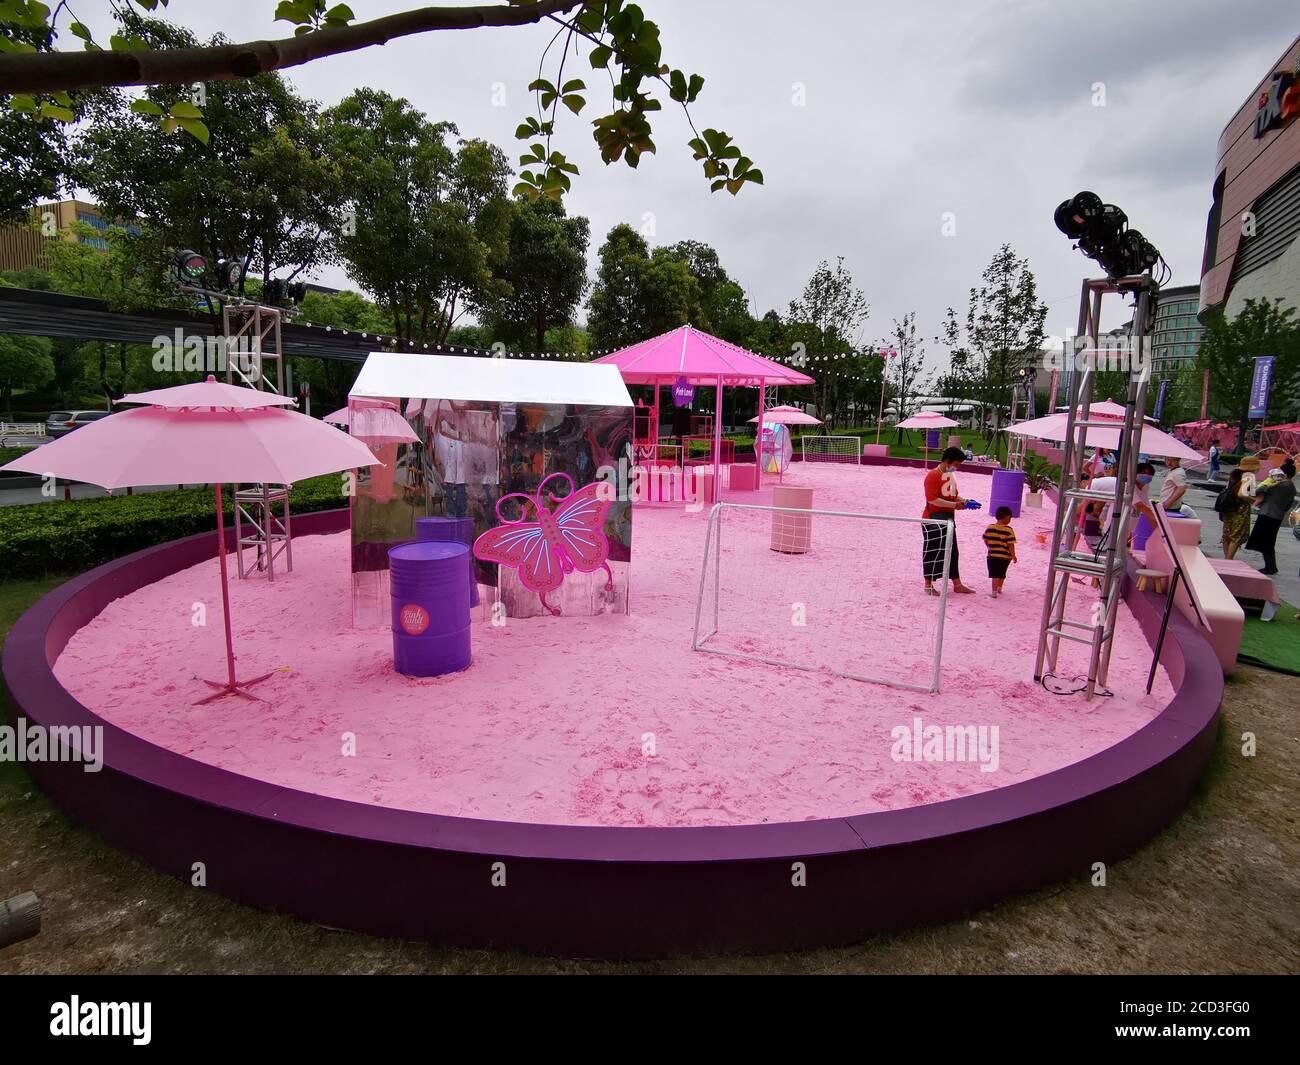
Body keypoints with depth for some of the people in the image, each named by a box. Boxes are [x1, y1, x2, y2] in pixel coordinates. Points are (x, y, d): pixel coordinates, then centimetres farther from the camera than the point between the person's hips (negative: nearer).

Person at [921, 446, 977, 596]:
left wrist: (964, 501, 2)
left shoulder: (950, 476, 13)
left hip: (948, 519, 9)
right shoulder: (933, 476, -15)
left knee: (952, 552, 13)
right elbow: (932, 499, -23)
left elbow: (954, 495, 22)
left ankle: (957, 584, 21)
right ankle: (928, 585, 11)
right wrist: (954, 505, -26)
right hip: (933, 519, -9)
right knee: (932, 552, 0)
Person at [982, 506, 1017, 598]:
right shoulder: (1009, 530, -14)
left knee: (995, 575, 3)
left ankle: (994, 592, -2)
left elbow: (986, 540, 8)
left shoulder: (990, 528, -2)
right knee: (1002, 574, 18)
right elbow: (1011, 545, -14)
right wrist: (1013, 556, -5)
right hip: (1005, 556, -1)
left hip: (992, 555, 1)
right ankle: (999, 589, 36)